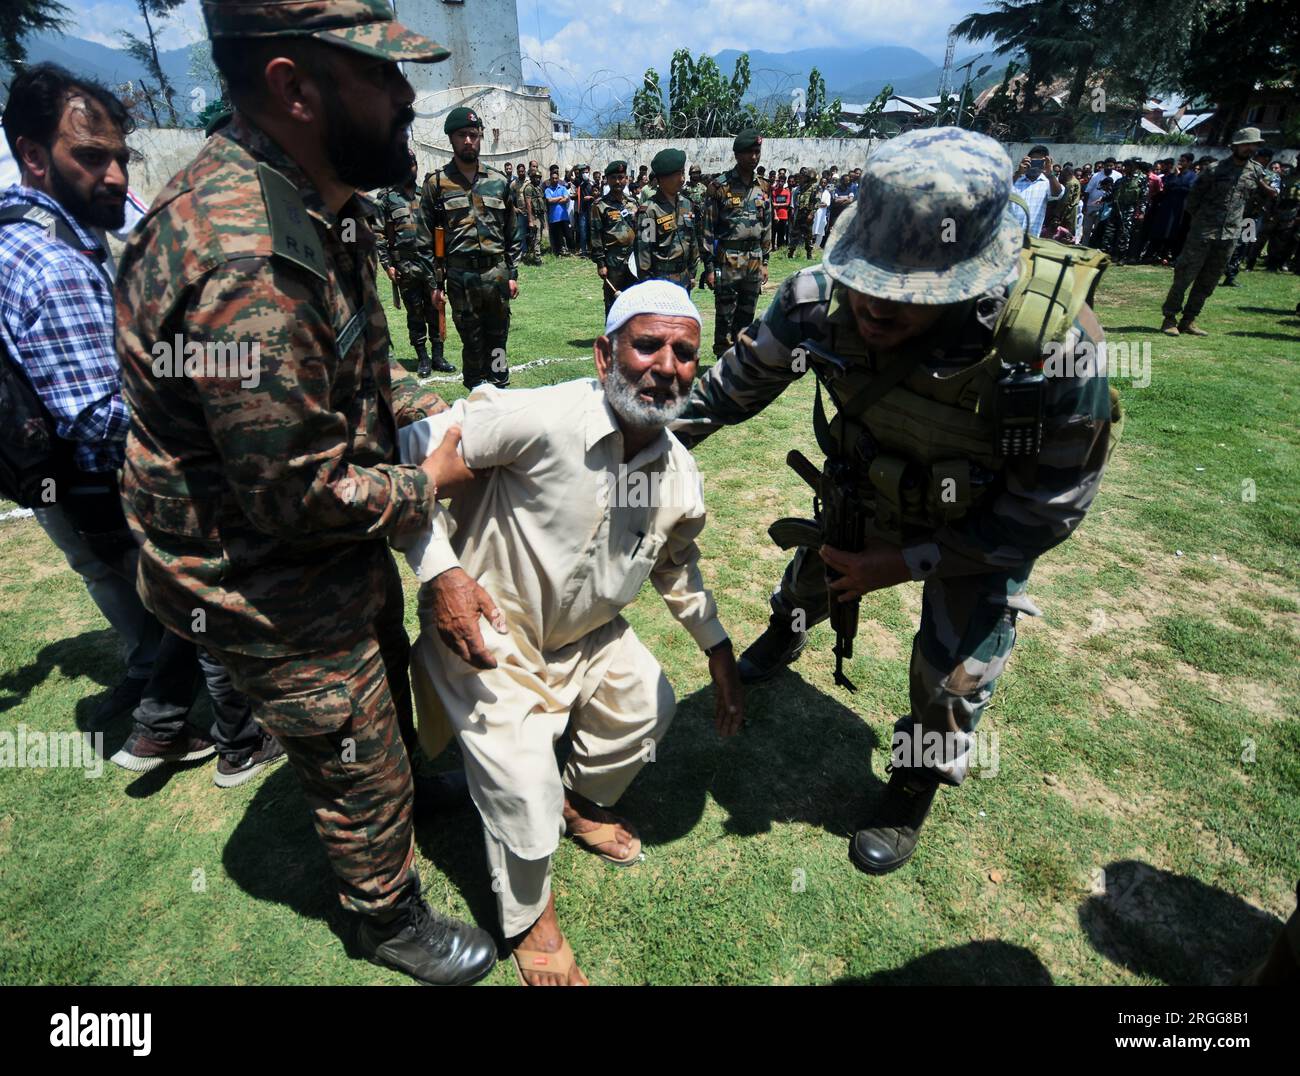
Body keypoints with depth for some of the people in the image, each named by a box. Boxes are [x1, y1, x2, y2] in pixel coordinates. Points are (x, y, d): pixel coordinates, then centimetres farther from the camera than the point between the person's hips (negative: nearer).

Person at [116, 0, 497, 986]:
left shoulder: (318, 202, 0)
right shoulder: (245, 260, -34)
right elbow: (302, 493, -30)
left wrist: (430, 407, -1)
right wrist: (427, 483, -15)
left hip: (347, 550, 9)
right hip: (271, 589, -9)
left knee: (390, 694, 30)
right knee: (359, 767, 13)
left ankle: (407, 803, 61)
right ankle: (394, 921, 43)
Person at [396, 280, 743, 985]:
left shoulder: (681, 477, -7)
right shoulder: (538, 421, -31)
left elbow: (676, 565, 11)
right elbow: (405, 457, -25)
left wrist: (719, 654, 13)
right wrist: (440, 571, -32)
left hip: (585, 634, 7)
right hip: (487, 634, -6)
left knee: (649, 706, 17)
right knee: (527, 799, -10)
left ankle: (584, 802, 49)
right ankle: (527, 919, 26)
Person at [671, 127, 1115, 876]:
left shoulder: (1056, 349, -40)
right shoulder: (820, 300, -32)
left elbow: (1050, 507, -23)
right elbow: (740, 383, -11)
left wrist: (912, 561, -25)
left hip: (989, 519, -3)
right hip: (868, 488, 4)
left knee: (955, 671, 2)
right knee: (812, 572, 27)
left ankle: (915, 791, 35)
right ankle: (783, 638, 66)